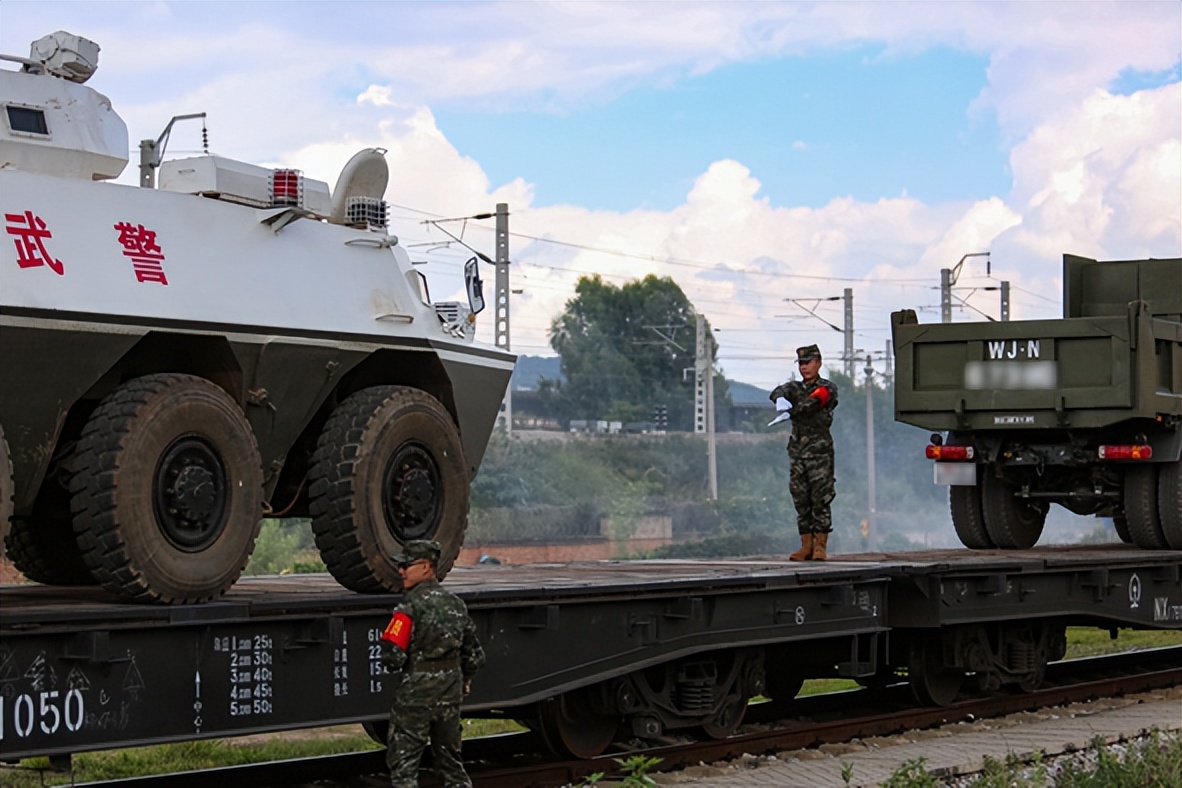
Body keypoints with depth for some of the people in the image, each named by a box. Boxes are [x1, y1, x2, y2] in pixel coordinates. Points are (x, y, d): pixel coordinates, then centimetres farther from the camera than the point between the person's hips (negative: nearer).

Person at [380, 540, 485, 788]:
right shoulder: (456, 604, 7)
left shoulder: (412, 605, -15)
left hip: (416, 692, -7)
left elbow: (393, 656, -21)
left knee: (403, 765, 0)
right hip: (451, 692, 7)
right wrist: (465, 678, 31)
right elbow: (474, 655, 13)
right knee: (450, 760, 17)